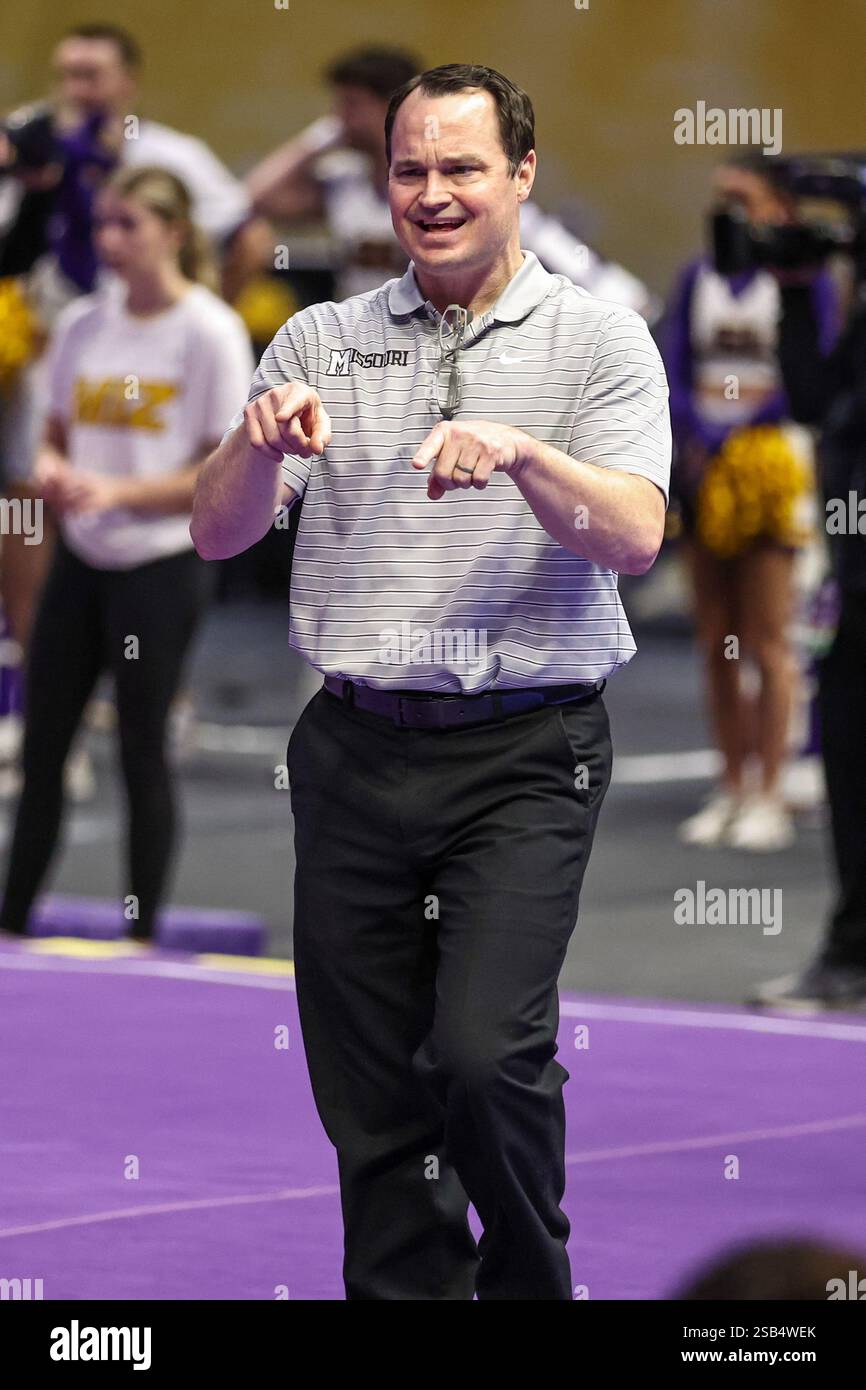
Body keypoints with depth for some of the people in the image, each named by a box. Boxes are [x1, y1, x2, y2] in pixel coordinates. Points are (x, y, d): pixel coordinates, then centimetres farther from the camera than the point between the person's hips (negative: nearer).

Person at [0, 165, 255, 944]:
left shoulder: (210, 331, -9)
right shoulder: (81, 325, 8)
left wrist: (117, 491, -21)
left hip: (162, 566, -5)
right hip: (81, 560, 5)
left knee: (143, 752, -1)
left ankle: (142, 936, 8)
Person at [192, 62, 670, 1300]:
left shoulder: (598, 341, 3)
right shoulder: (322, 342, 10)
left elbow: (634, 535, -11)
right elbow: (218, 535, 4)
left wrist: (519, 451, -28)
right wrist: (260, 439, -17)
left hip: (525, 755, -3)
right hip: (356, 754, 3)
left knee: (485, 1051, -16)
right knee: (368, 1087, 4)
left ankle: (531, 1281, 7)